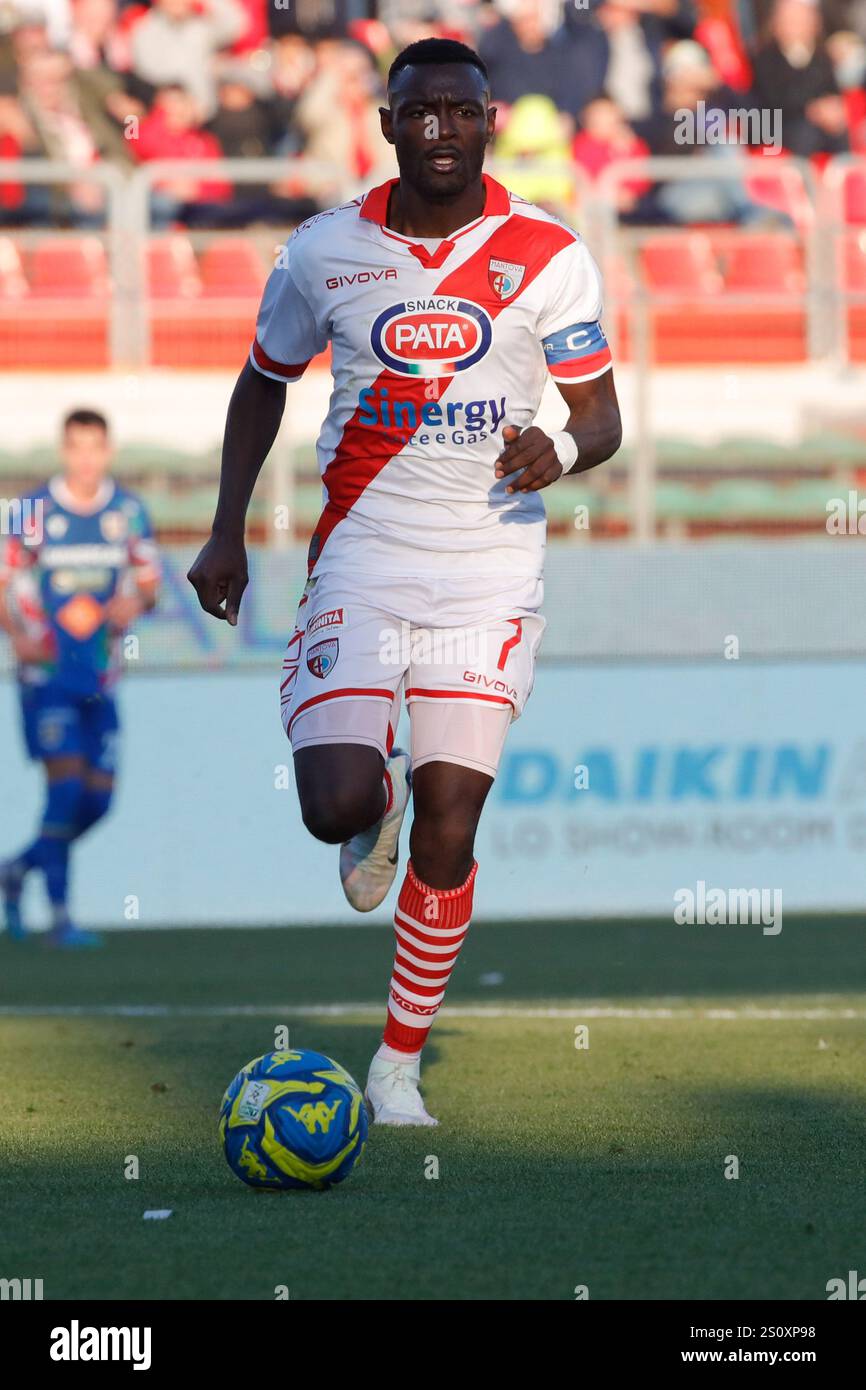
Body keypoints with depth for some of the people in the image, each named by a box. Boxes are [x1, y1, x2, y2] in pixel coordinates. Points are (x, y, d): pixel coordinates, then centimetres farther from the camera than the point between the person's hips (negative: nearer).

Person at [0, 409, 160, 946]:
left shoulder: (128, 512, 5)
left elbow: (149, 581, 11)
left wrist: (137, 601, -13)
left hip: (100, 676, 4)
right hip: (48, 674, -4)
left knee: (99, 798, 3)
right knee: (66, 784, -14)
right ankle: (60, 916, -10)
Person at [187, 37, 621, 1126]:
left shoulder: (547, 256, -1)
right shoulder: (325, 251, 2)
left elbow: (601, 416, 4)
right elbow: (264, 382, 17)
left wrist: (561, 450, -20)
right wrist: (227, 532, 11)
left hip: (490, 568, 0)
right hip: (359, 556, 0)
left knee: (448, 824, -4)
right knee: (336, 807, -17)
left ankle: (400, 1064, 11)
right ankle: (375, 803, 23)